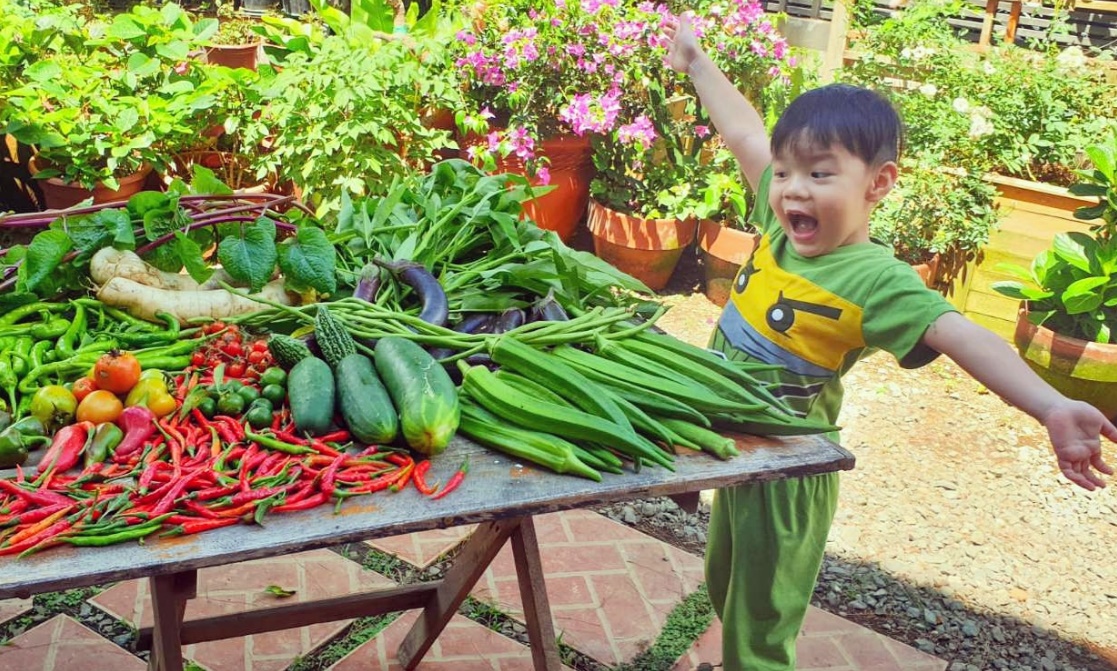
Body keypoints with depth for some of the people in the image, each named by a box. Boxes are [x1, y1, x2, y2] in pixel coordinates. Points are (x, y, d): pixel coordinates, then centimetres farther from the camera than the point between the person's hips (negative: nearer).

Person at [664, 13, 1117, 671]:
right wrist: (696, 60, 15)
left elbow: (963, 337, -38)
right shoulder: (780, 225, -6)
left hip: (788, 470, -7)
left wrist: (1052, 407, -54)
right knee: (725, 589, 28)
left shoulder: (876, 280, -25)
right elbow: (744, 134, 5)